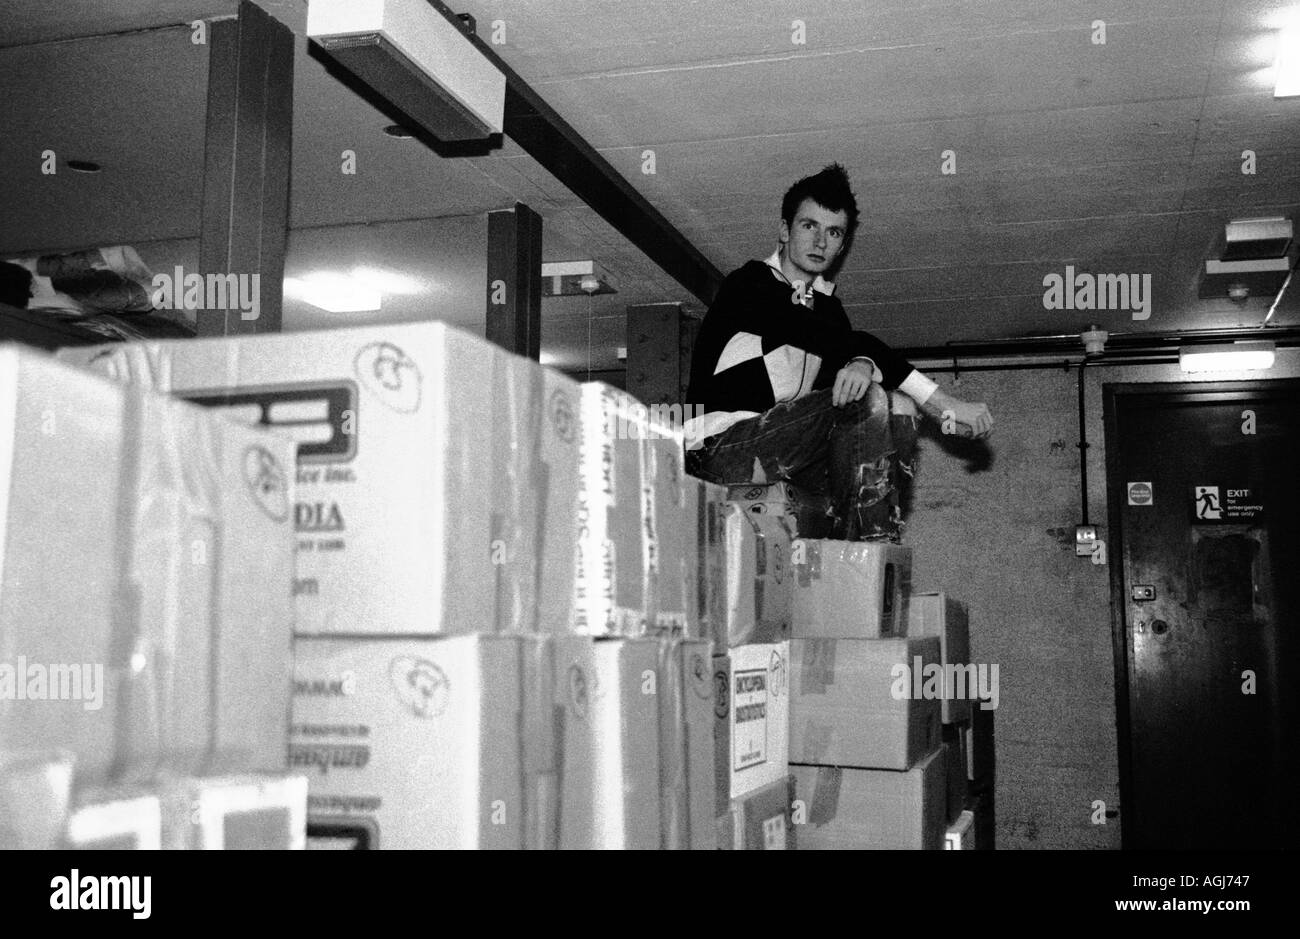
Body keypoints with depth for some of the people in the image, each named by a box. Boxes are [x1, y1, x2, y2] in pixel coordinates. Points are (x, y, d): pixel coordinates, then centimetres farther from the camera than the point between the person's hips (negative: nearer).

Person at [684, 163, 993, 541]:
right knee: (866, 401, -24)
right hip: (720, 448, -8)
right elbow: (842, 341, -19)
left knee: (897, 408, -11)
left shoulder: (827, 305, 18)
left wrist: (862, 366, -30)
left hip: (790, 447, 8)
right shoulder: (748, 286, -9)